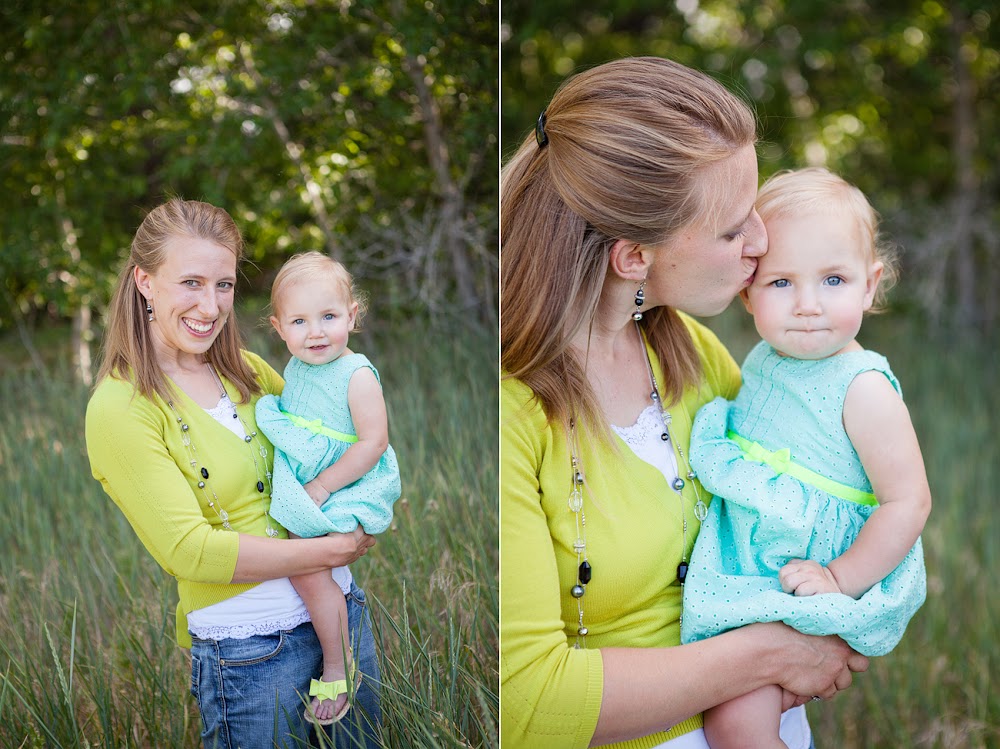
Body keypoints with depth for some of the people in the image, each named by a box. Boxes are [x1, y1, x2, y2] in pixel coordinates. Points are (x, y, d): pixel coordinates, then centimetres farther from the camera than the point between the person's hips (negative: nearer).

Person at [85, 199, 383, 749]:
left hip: (342, 611, 6)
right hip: (246, 650, -6)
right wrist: (332, 550, -17)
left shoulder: (247, 371, 6)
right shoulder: (118, 409, -13)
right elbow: (192, 550, -19)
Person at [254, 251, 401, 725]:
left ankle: (337, 666, 4)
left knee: (306, 569, -15)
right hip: (302, 485, 8)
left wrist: (321, 487, -21)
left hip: (347, 488, -8)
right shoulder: (295, 368, 5)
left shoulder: (357, 375, -18)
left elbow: (373, 443, -22)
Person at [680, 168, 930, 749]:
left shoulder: (863, 390, -19)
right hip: (741, 562, 7)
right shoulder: (762, 361, 3)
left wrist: (840, 581, -19)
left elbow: (909, 502, -18)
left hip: (802, 581, -7)